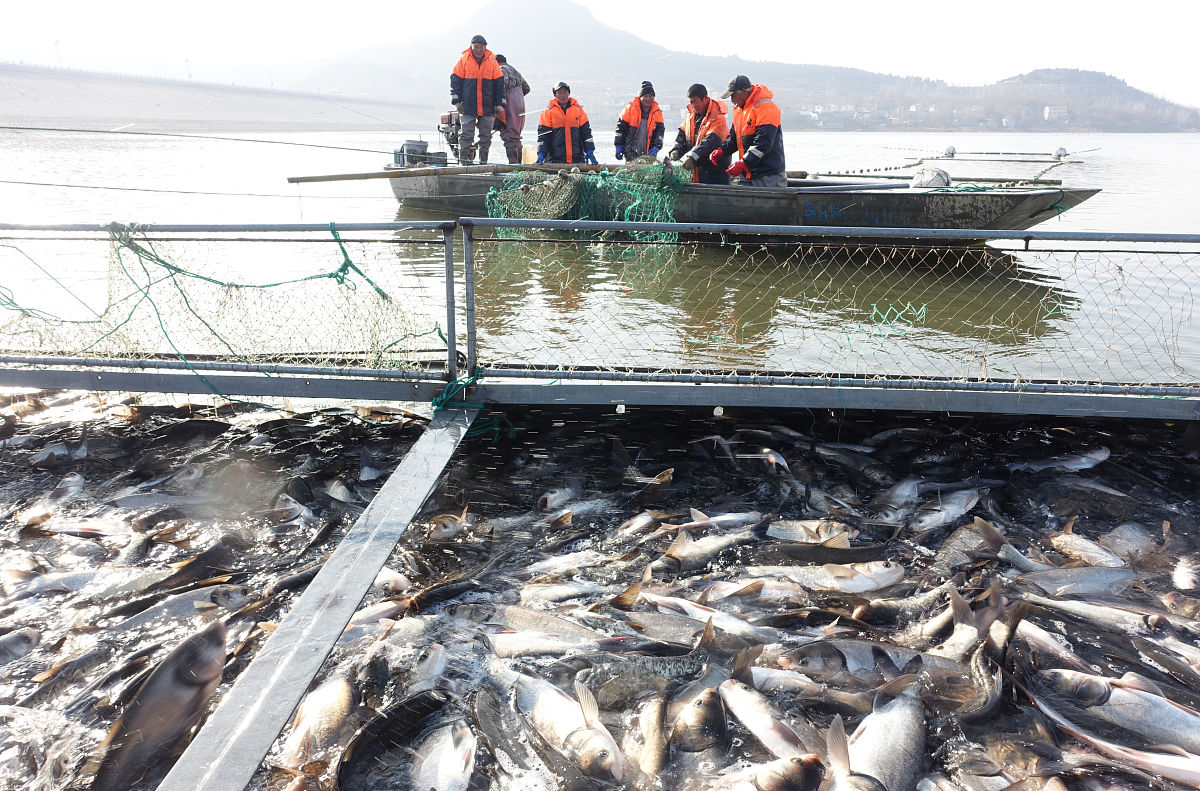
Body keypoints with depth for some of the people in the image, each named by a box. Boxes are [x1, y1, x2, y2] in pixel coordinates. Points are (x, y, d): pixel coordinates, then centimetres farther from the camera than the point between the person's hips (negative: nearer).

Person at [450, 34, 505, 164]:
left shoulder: (492, 62, 6)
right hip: (468, 107, -2)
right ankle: (464, 162, -1)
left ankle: (483, 162, 15)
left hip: (488, 107, 2)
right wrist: (456, 101, -4)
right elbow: (455, 81, 4)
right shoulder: (463, 60, 2)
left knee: (486, 136, 6)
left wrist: (499, 103, 4)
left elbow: (499, 83, 10)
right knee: (466, 135, -5)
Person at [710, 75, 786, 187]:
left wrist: (743, 164, -26)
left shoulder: (766, 107, -15)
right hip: (747, 174, 8)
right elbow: (734, 137, 20)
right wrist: (722, 150, 0)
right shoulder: (738, 108, 14)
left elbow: (763, 143, -23)